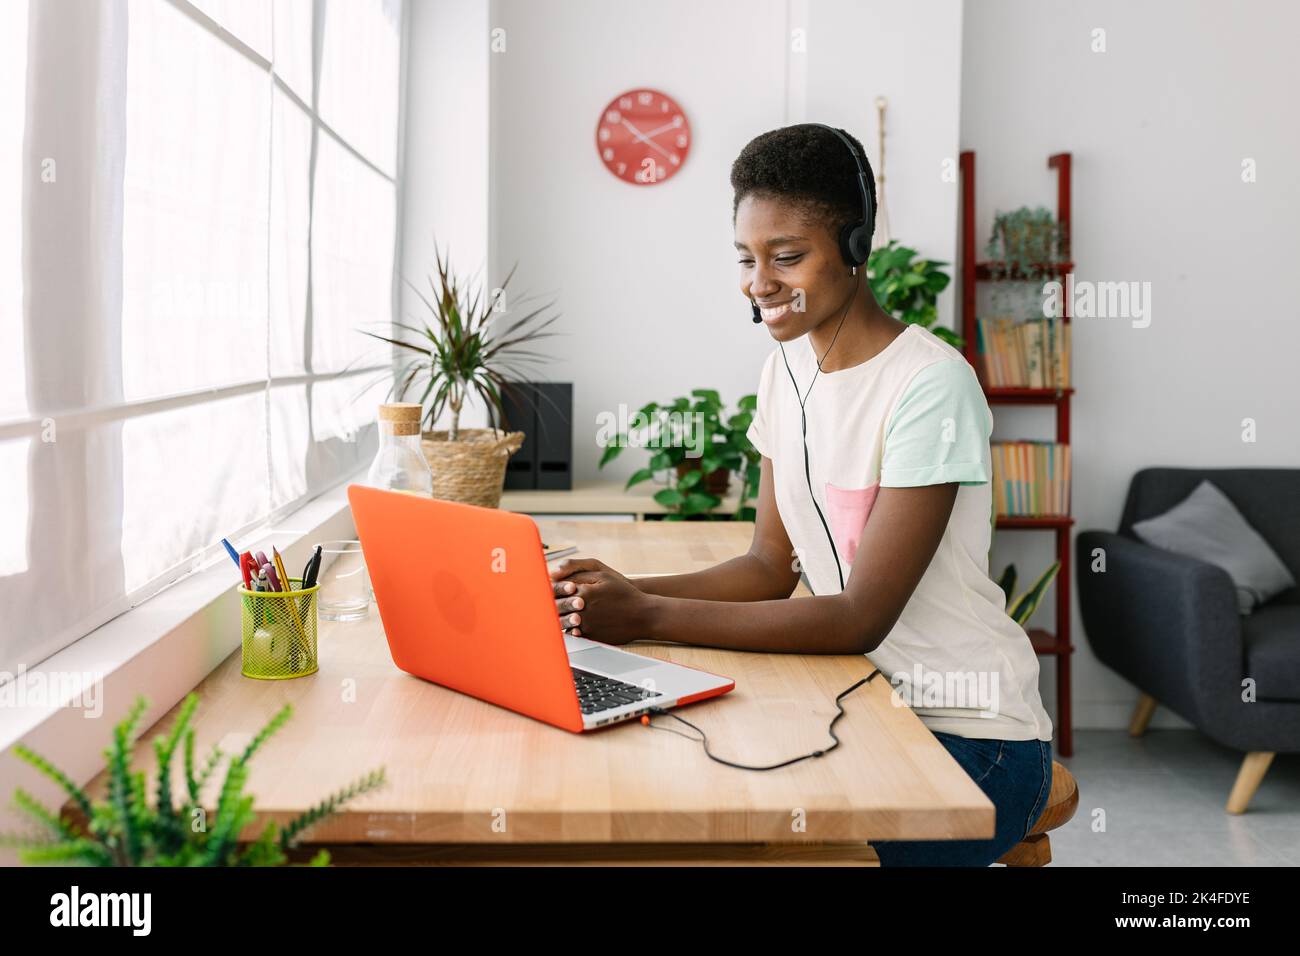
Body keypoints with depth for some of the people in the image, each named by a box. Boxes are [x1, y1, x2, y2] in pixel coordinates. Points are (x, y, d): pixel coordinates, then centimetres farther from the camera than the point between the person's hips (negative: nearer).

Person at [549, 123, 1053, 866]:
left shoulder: (930, 386, -20)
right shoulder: (789, 366, 5)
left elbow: (861, 617, -23)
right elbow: (771, 566, 5)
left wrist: (648, 618, -27)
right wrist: (630, 593, -12)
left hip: (968, 738, -6)